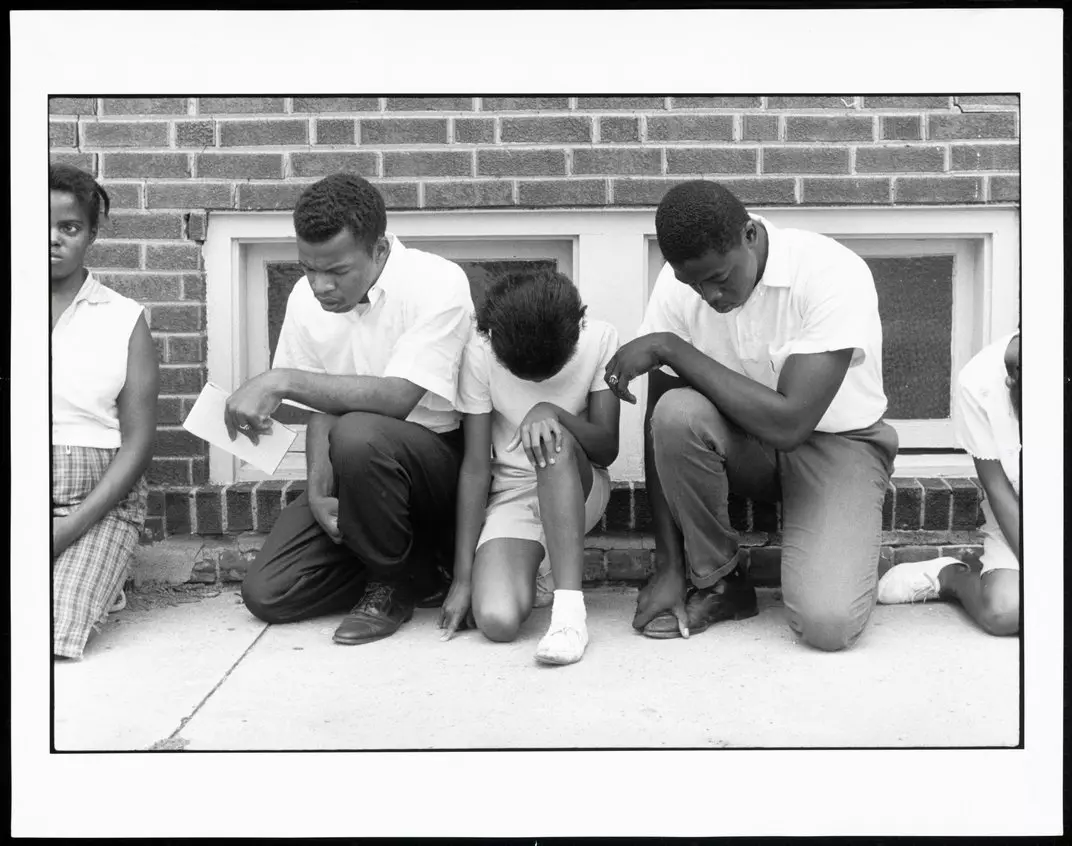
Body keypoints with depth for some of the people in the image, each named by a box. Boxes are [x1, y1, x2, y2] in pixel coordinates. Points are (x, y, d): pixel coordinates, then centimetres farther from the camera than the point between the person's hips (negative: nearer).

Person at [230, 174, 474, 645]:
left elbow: (397, 397, -30)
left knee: (357, 435, -38)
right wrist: (318, 492, -12)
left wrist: (281, 381, -31)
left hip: (436, 456, -5)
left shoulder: (437, 284, -19)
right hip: (355, 470, 6)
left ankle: (394, 582, -10)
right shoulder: (306, 298, 0)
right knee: (266, 594, -8)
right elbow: (322, 408, 4)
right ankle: (413, 562, 10)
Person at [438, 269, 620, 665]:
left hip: (581, 486, 0)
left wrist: (553, 412, -33)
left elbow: (607, 450, -13)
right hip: (512, 493, 0)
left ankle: (569, 609, -34)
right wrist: (463, 577, -14)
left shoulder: (600, 339, -14)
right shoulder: (481, 353, -15)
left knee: (555, 439, -35)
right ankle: (530, 566, 14)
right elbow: (476, 467, -13)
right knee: (497, 619, -24)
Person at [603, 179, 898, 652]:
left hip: (837, 443, -3)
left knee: (827, 623, -26)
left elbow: (789, 423, -33)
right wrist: (668, 567, -13)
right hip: (747, 440, 4)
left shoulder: (833, 274, -25)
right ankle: (715, 581, -8)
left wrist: (671, 347, -30)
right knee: (676, 412, -32)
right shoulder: (678, 284, -13)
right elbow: (661, 426, -11)